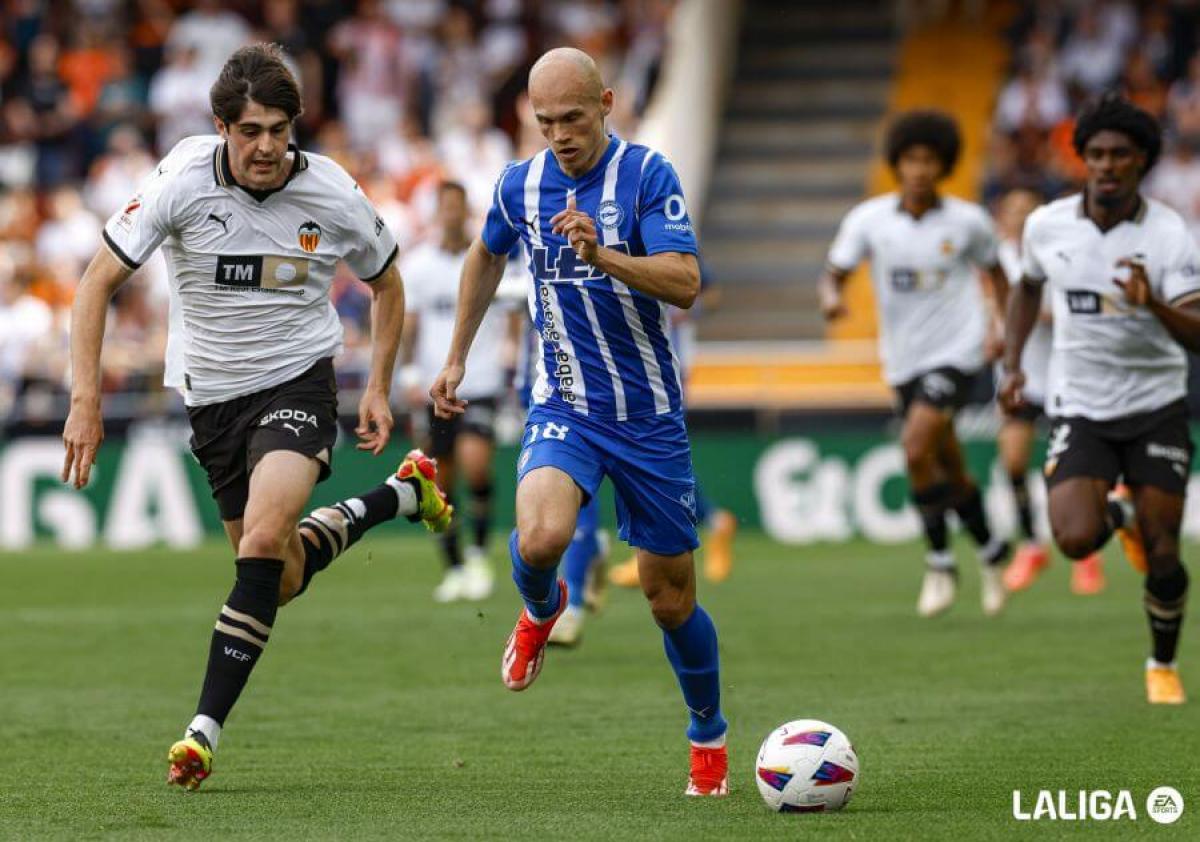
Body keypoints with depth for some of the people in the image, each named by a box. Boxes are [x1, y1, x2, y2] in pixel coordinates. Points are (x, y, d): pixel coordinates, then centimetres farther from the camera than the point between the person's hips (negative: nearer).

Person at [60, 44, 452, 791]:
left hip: (300, 381, -2)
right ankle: (403, 495, 40)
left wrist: (379, 386, 2)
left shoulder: (333, 196, -13)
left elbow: (386, 282, 8)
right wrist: (86, 401, -17)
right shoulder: (182, 183, -16)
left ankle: (205, 728, -23)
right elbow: (100, 281, -10)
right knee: (282, 581, 12)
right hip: (212, 393, 3)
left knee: (264, 539, -27)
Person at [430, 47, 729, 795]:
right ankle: (542, 610, 9)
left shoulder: (647, 175, -12)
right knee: (540, 538, -28)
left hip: (649, 416, -2)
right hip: (564, 406, 2)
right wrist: (456, 360, 24)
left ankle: (709, 737, 29)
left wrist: (603, 255, -39)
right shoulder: (521, 185, 0)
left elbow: (685, 285, -24)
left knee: (671, 598, 5)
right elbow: (487, 258, 22)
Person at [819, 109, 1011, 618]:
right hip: (904, 360, 4)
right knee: (949, 470, 11)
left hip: (956, 352, -4)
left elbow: (994, 271, 11)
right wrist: (831, 296, -25)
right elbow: (834, 274, -2)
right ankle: (990, 551, 32)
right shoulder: (868, 220, -3)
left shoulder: (968, 222, -5)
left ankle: (940, 562, -8)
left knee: (916, 446, -22)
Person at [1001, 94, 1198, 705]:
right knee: (1075, 539, -19)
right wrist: (1012, 365, 8)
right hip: (1079, 408, 1)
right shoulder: (1046, 225, -4)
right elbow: (1028, 287, 18)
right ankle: (1119, 513, 19)